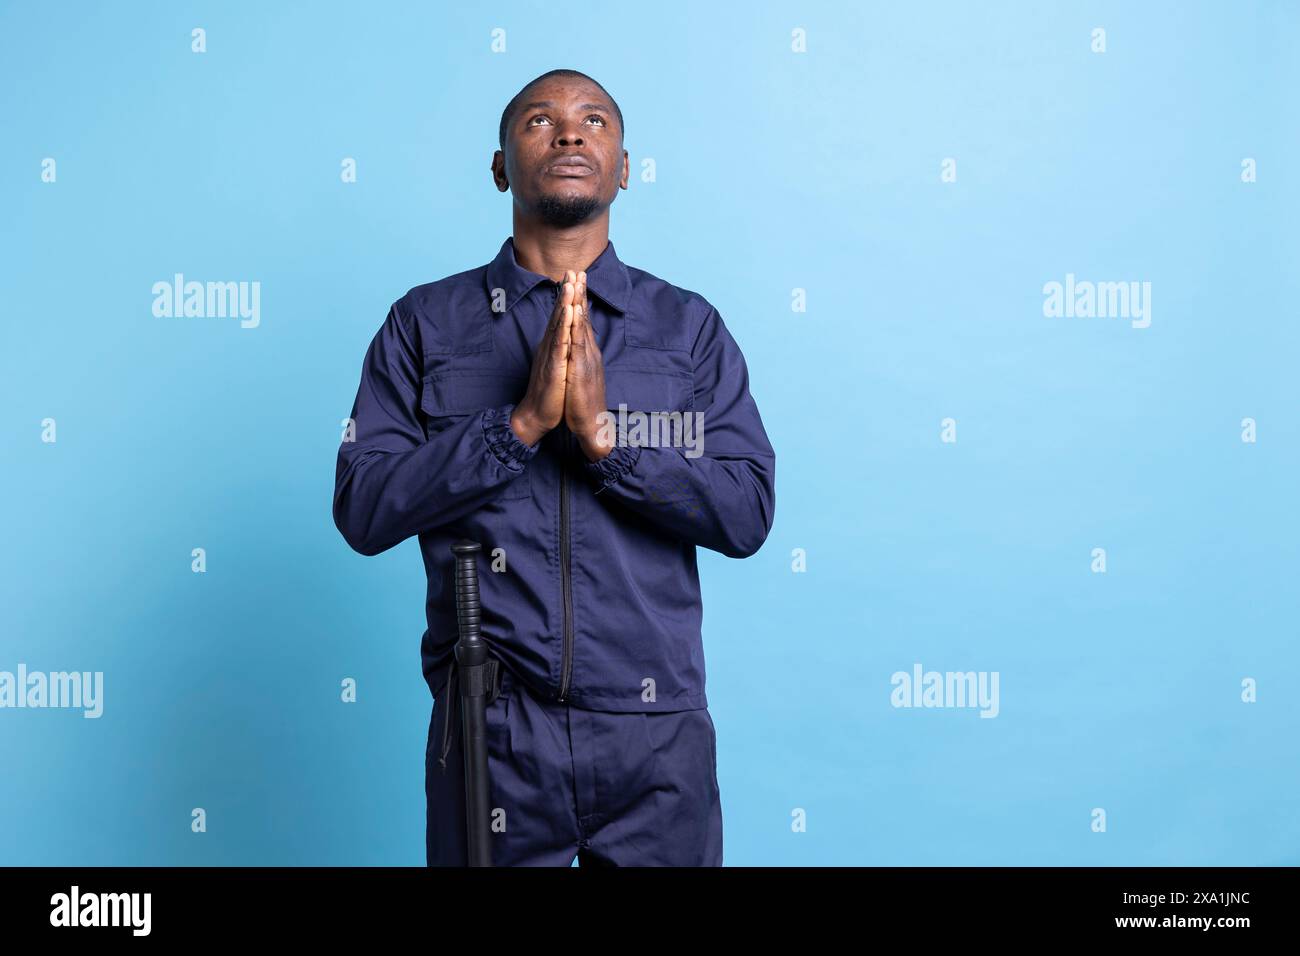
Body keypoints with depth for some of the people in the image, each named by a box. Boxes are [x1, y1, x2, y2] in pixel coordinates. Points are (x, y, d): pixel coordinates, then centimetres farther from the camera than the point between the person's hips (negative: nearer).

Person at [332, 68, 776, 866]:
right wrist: (521, 421, -16)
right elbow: (363, 511, -6)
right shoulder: (426, 323, 3)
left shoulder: (690, 327, 5)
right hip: (490, 734, 0)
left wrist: (603, 434, -17)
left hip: (654, 734, 1)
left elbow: (747, 516, -4)